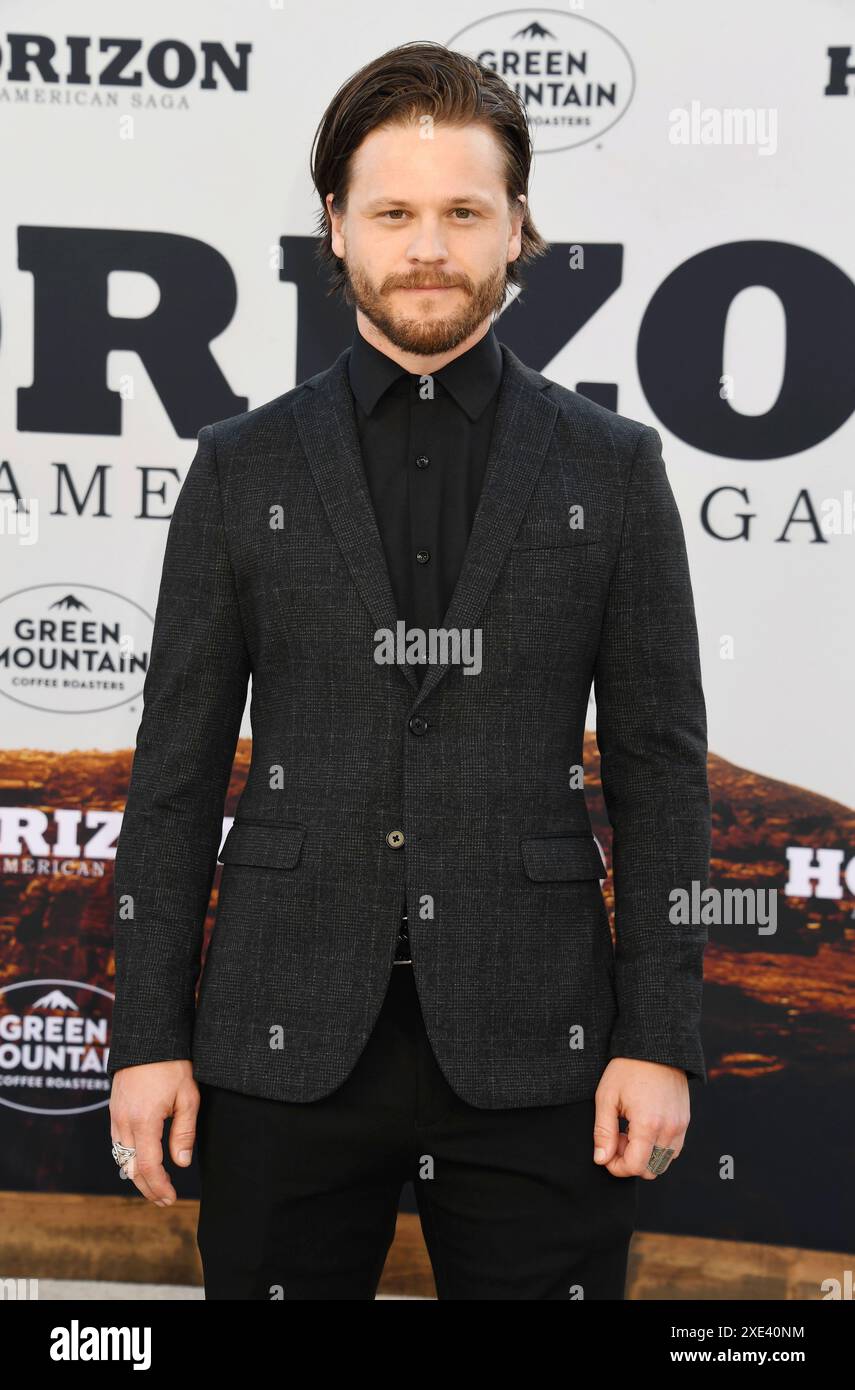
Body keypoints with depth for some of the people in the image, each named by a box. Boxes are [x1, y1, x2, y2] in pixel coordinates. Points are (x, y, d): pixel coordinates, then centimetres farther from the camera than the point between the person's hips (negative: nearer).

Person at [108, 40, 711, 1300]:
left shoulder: (613, 468, 5)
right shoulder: (242, 466, 6)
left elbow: (660, 771, 4)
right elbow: (178, 770, 6)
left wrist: (661, 1038, -2)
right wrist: (148, 1034, 1)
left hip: (534, 1052, 0)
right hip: (286, 1043, 1)